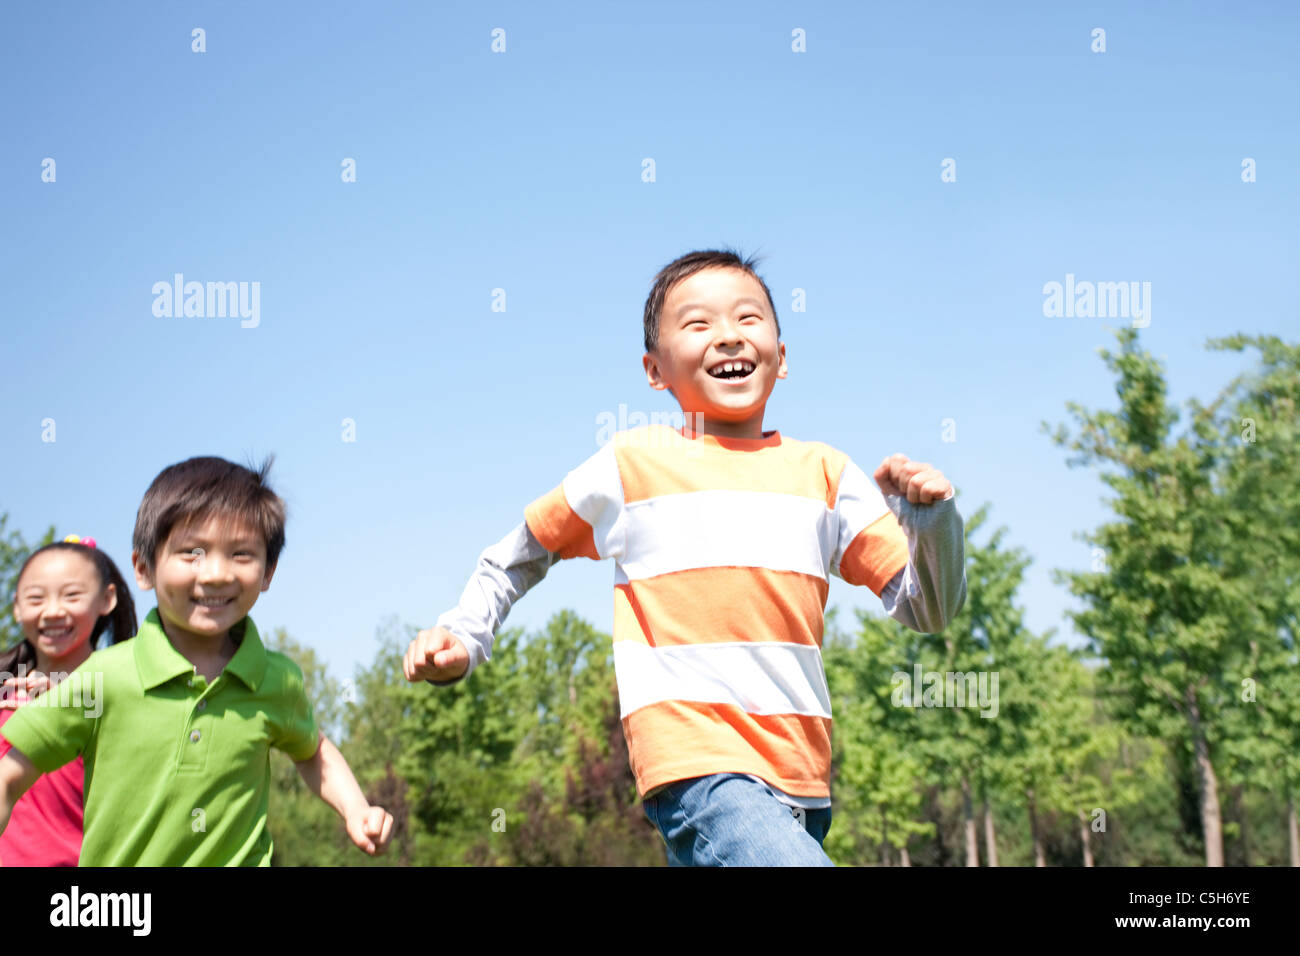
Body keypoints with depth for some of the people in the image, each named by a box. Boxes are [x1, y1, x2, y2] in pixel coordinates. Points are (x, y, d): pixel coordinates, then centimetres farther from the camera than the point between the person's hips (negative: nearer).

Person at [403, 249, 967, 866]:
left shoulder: (824, 473, 11)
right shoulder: (631, 466, 5)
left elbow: (929, 610, 10)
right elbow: (519, 556, 19)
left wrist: (931, 517, -8)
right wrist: (462, 637, 4)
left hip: (801, 787, 5)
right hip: (697, 771, -4)